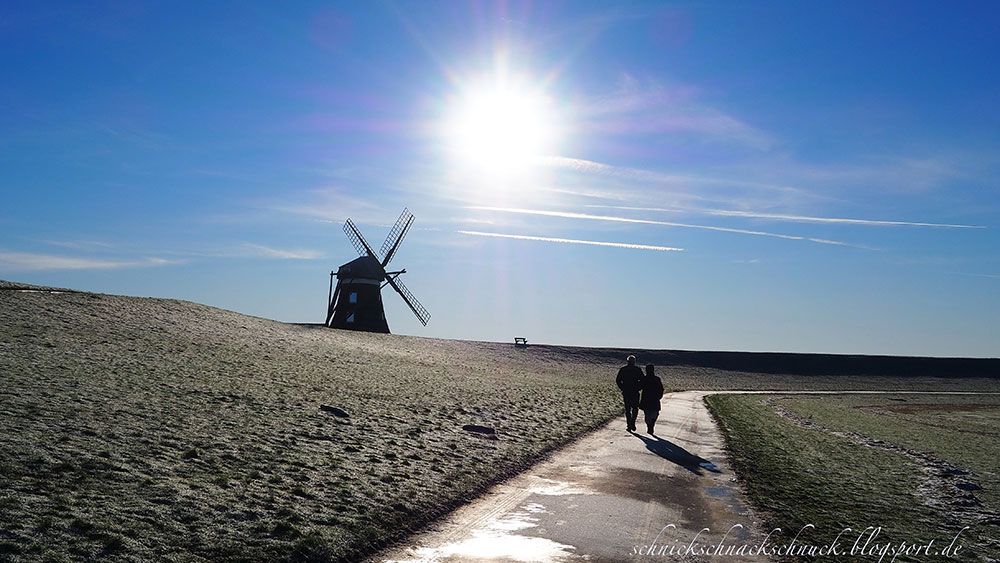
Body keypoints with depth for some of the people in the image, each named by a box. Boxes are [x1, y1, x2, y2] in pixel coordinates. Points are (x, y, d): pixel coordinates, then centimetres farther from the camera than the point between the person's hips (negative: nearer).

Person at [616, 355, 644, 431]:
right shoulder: (637, 369, -1)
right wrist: (638, 388, 5)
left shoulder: (623, 369, 4)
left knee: (627, 409, 10)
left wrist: (622, 388, 9)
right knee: (635, 408, 12)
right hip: (635, 392, -1)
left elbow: (617, 380, 2)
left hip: (625, 392, 1)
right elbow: (642, 380, -4)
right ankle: (632, 423, -6)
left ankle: (629, 425, 6)